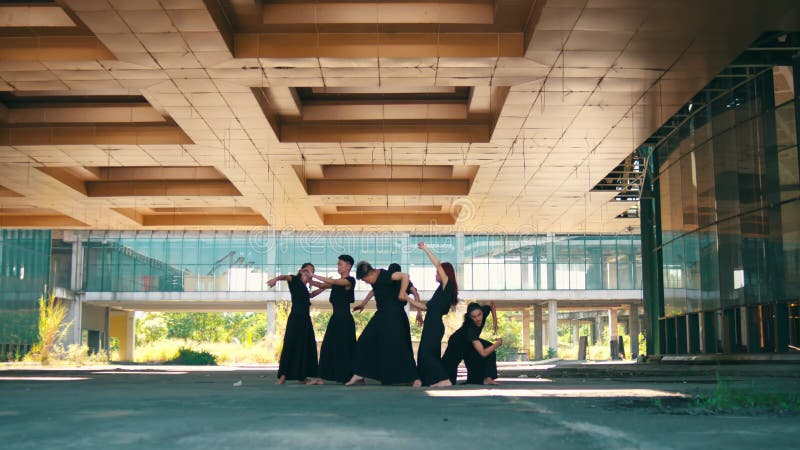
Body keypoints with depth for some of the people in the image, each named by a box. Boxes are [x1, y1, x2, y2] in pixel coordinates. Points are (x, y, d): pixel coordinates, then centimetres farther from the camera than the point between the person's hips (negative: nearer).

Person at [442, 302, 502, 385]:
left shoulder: (484, 310, -30)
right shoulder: (470, 328, -45)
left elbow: (492, 305, -3)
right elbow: (483, 353, -47)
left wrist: (495, 323, -12)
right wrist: (497, 343, -32)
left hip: (470, 342, 5)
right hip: (457, 344, -5)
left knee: (489, 348, -20)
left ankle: (487, 378, -15)